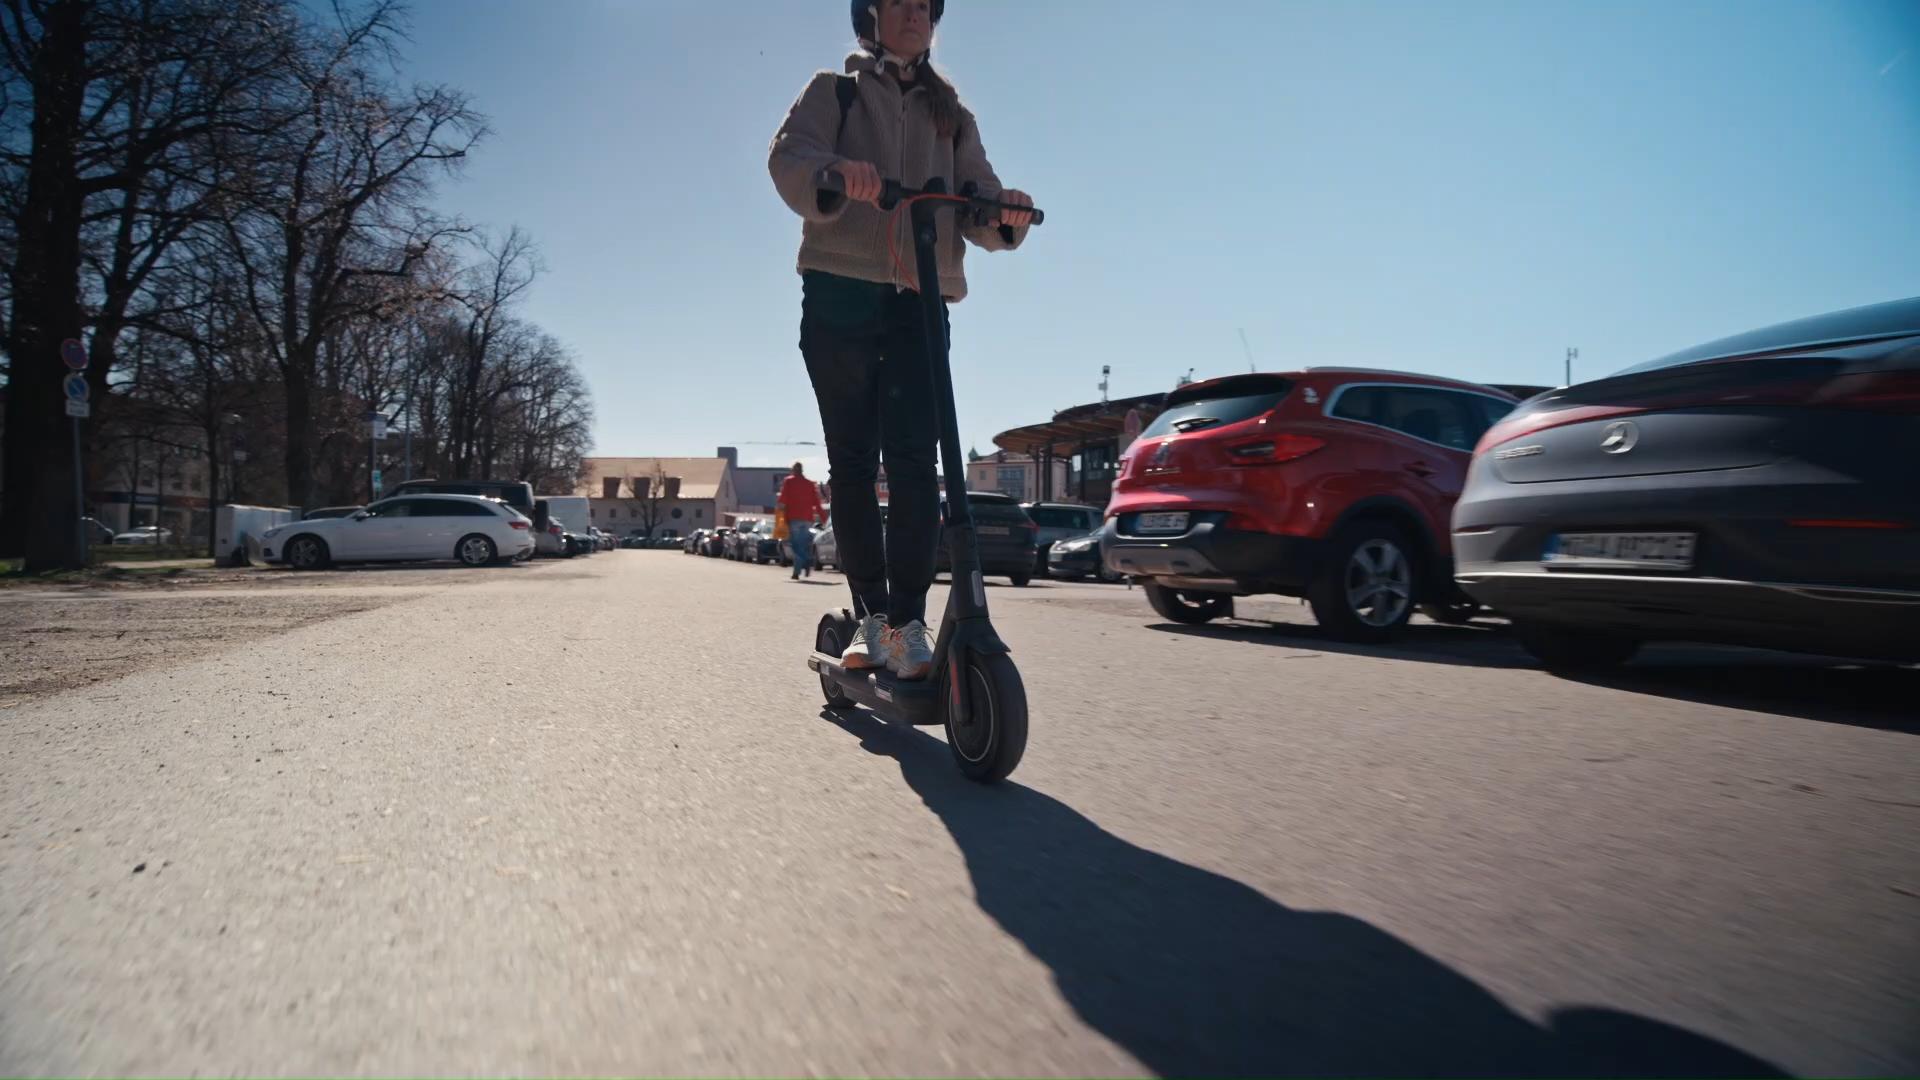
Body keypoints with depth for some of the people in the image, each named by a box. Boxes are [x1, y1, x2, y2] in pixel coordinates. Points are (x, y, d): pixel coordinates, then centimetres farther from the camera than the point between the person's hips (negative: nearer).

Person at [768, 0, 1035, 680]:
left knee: (913, 462, -13)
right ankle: (870, 616, 4)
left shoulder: (951, 115, 24)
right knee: (851, 463, -3)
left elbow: (978, 200, 11)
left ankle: (909, 621, -12)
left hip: (921, 302, 1)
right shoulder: (834, 91, 17)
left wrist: (1004, 216, -14)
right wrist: (834, 175, -26)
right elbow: (788, 156, -3)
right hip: (840, 294, -1)